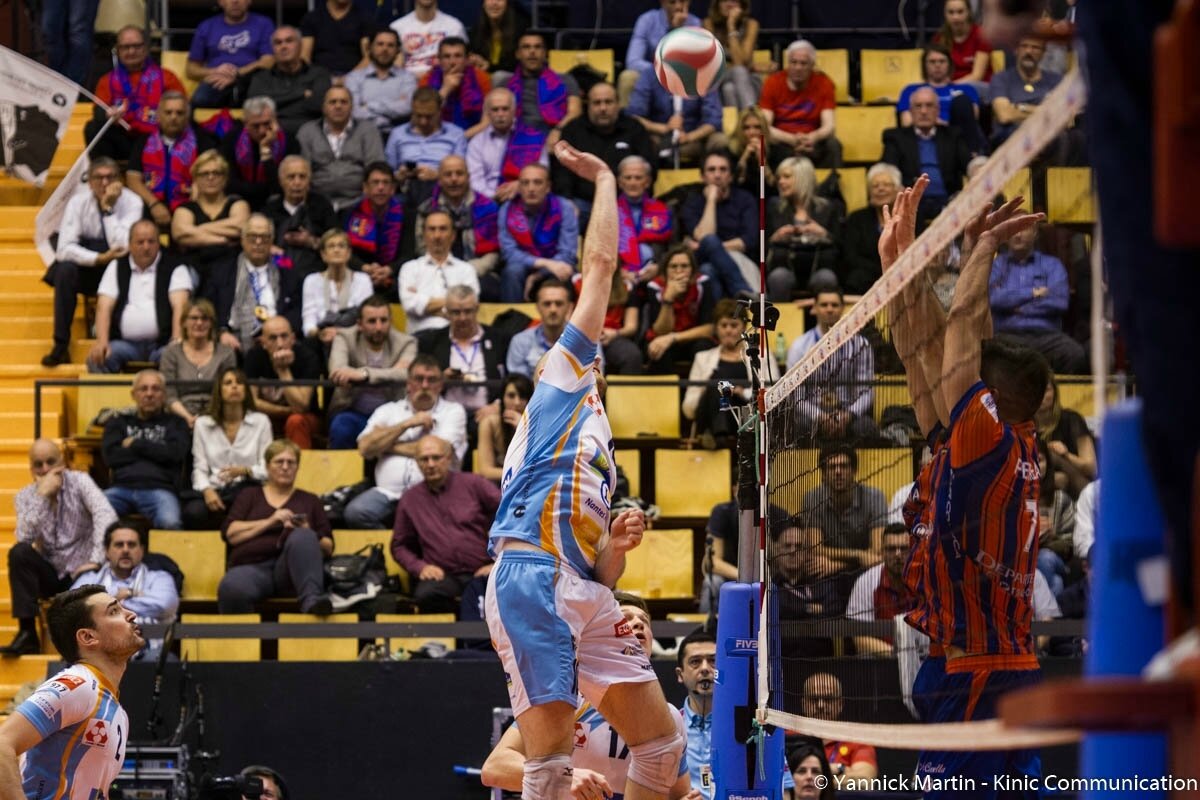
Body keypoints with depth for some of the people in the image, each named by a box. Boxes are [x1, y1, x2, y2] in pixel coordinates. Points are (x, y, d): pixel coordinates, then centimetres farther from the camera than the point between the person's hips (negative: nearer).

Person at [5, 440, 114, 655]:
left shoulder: (80, 482, -6)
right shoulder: (25, 496, 1)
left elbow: (106, 516, -22)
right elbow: (24, 538, -16)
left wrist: (96, 560, -32)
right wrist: (42, 495, -21)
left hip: (81, 572, -3)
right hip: (51, 573, 3)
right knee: (19, 553, -27)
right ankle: (27, 634, -24)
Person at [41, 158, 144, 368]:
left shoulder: (132, 202, -13)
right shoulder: (78, 202, -9)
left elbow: (123, 247, -25)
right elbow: (64, 249, -19)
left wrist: (108, 209, -27)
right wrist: (99, 258, -31)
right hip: (87, 270, 1)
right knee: (65, 269, -31)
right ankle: (60, 346, -27)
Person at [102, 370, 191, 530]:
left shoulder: (175, 423, 22)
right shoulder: (119, 422, 25)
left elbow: (175, 454, 1)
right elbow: (110, 456, 7)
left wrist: (135, 444, 8)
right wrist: (154, 451, 8)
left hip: (159, 488, -2)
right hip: (122, 487, 2)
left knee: (169, 522, -38)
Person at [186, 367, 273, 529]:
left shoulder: (260, 421, 9)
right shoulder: (202, 424, 13)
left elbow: (266, 470, 5)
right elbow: (199, 469, 7)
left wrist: (244, 471, -17)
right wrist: (207, 490, -15)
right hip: (215, 490, 1)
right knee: (193, 512, -34)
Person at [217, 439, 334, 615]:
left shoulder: (310, 501, 26)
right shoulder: (250, 495, 24)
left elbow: (328, 546, 18)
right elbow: (230, 533, 8)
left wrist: (306, 534, -4)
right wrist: (270, 522, -3)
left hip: (292, 569, 1)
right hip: (252, 566, -1)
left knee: (301, 536, -37)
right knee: (232, 589, -41)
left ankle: (311, 599, -56)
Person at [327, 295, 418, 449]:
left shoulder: (405, 343, -1)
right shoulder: (345, 338, -1)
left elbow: (405, 374, -23)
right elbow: (337, 371, -21)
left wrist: (363, 374, -39)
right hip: (353, 412, 0)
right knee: (340, 428, -33)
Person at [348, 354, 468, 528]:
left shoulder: (453, 411, 14)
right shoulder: (388, 411, 21)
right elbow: (365, 447, 5)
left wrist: (387, 447, 4)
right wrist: (406, 424, 1)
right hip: (389, 493, 2)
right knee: (355, 512, -29)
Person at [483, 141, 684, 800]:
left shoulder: (600, 459, 34)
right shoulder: (565, 374, 16)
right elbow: (599, 263, 13)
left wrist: (617, 546, 7)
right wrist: (604, 179, 23)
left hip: (586, 594, 8)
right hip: (531, 579, -8)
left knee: (661, 742, 4)